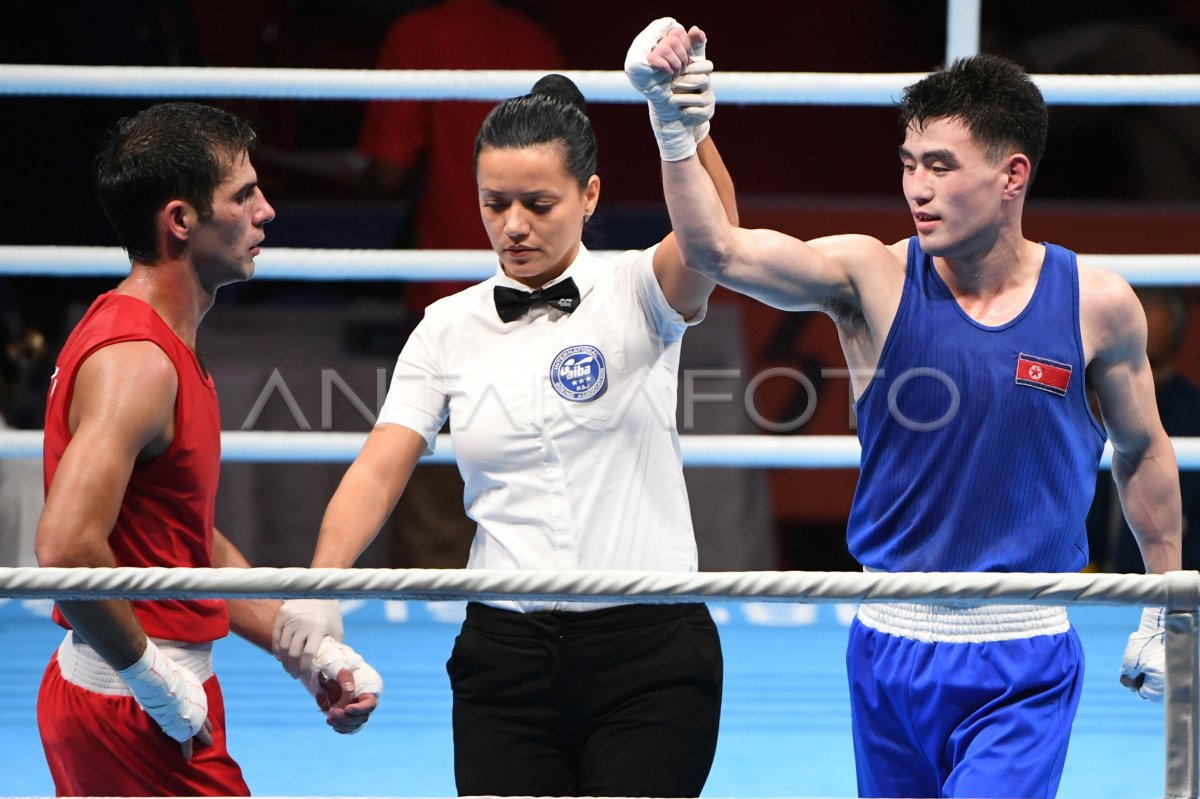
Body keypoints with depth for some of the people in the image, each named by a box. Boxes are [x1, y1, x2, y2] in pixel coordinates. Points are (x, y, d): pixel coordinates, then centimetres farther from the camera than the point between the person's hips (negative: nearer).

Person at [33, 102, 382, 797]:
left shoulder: (159, 347, 15)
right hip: (141, 715, -10)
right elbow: (68, 549, -31)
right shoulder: (134, 363, -19)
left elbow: (198, 546, 20)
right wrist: (155, 681, -21)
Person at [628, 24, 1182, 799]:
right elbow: (717, 249, -22)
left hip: (1025, 673, -2)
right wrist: (674, 129, -38)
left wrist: (1165, 611, 16)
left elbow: (1143, 451, 11)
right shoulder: (874, 279, -7)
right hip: (892, 648, 2)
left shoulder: (1098, 306, -6)